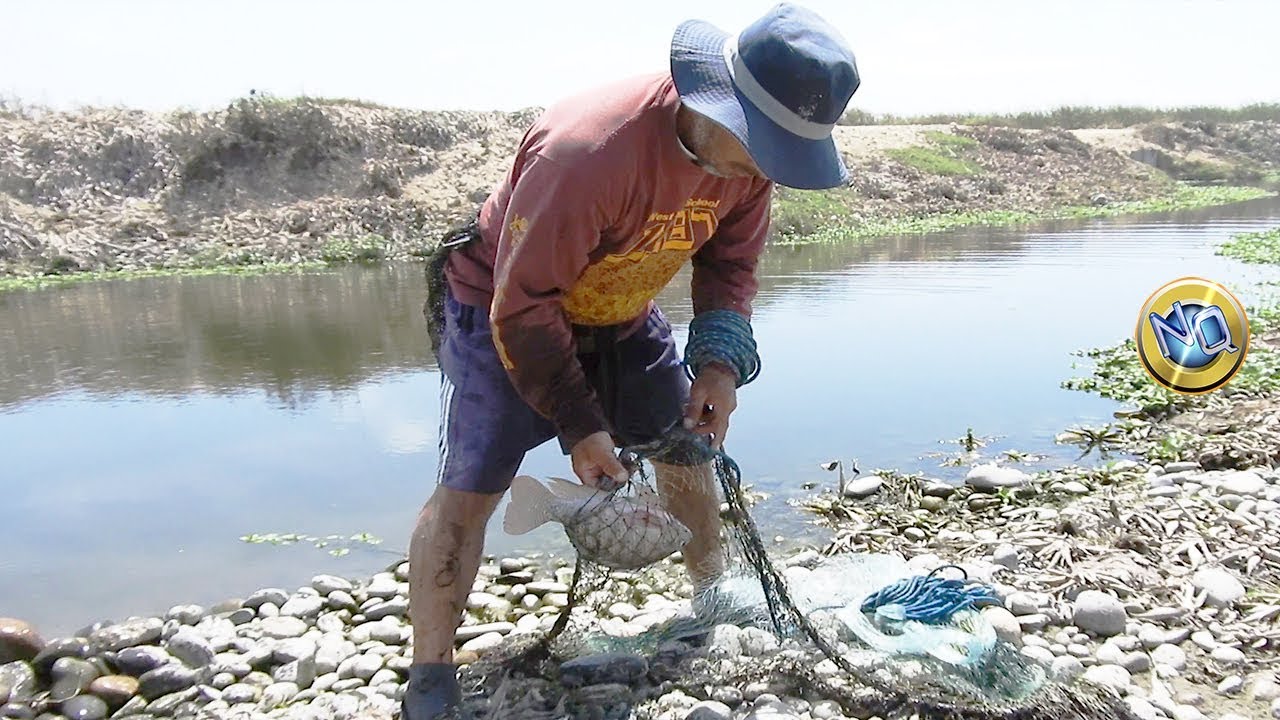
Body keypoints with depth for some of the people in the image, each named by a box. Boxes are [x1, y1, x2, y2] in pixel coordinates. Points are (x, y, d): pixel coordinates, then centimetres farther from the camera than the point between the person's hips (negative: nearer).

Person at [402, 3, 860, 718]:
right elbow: (523, 305, -31)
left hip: (622, 315, 7)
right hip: (505, 309, -6)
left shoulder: (748, 153, -16)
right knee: (471, 487, -11)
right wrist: (579, 425, -26)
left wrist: (722, 359, -18)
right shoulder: (586, 150, -38)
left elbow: (731, 261, -2)